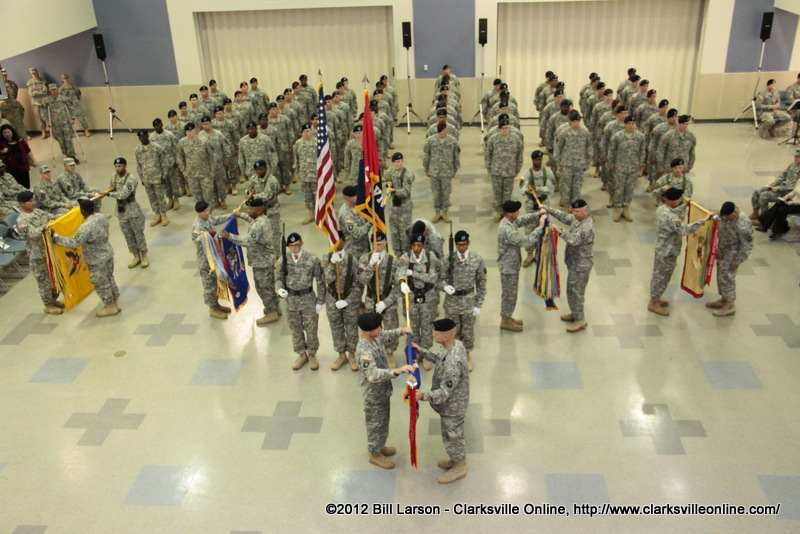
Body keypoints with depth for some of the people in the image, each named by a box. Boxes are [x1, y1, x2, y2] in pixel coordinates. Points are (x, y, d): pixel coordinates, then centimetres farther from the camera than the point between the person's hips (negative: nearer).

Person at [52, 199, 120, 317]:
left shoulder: (86, 228, -30)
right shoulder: (102, 217, -6)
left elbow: (73, 243, -25)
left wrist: (55, 236, -17)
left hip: (97, 260, -8)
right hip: (108, 253, 8)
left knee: (101, 283, 10)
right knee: (109, 278, 21)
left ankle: (110, 307, 25)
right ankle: (116, 303, 34)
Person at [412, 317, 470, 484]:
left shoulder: (453, 363, -40)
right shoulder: (455, 344, -11)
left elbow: (445, 393, -35)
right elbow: (440, 359, 10)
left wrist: (423, 396, -40)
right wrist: (422, 352, 5)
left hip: (452, 406, -9)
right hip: (453, 403, 9)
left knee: (452, 436, 15)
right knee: (454, 433, 28)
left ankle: (459, 467, 38)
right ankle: (457, 459, 51)